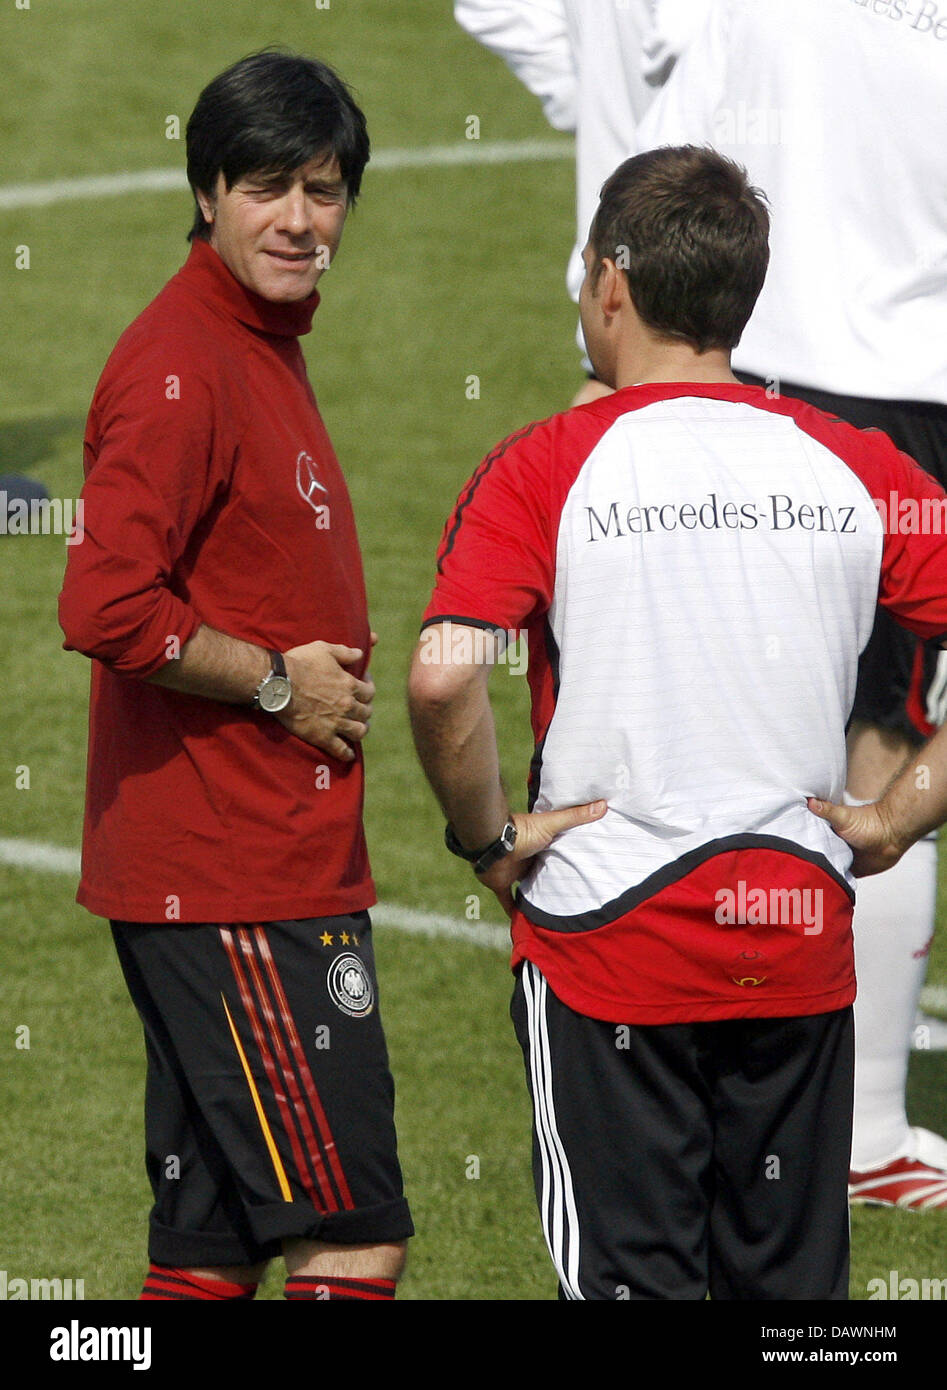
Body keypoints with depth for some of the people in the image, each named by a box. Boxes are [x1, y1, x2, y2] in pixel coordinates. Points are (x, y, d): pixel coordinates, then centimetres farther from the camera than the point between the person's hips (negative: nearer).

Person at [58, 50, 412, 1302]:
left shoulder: (264, 350, 17)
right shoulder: (182, 365, -15)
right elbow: (106, 608, -25)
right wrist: (280, 683, -14)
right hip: (238, 889, -10)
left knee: (214, 1251, 13)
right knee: (354, 1241, -11)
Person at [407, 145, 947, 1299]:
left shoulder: (544, 470, -9)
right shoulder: (853, 468, 1)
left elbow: (443, 679, -22)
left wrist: (487, 840, -8)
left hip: (606, 941, -3)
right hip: (801, 943, 3)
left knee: (632, 1277, 3)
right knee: (793, 1283, 12)